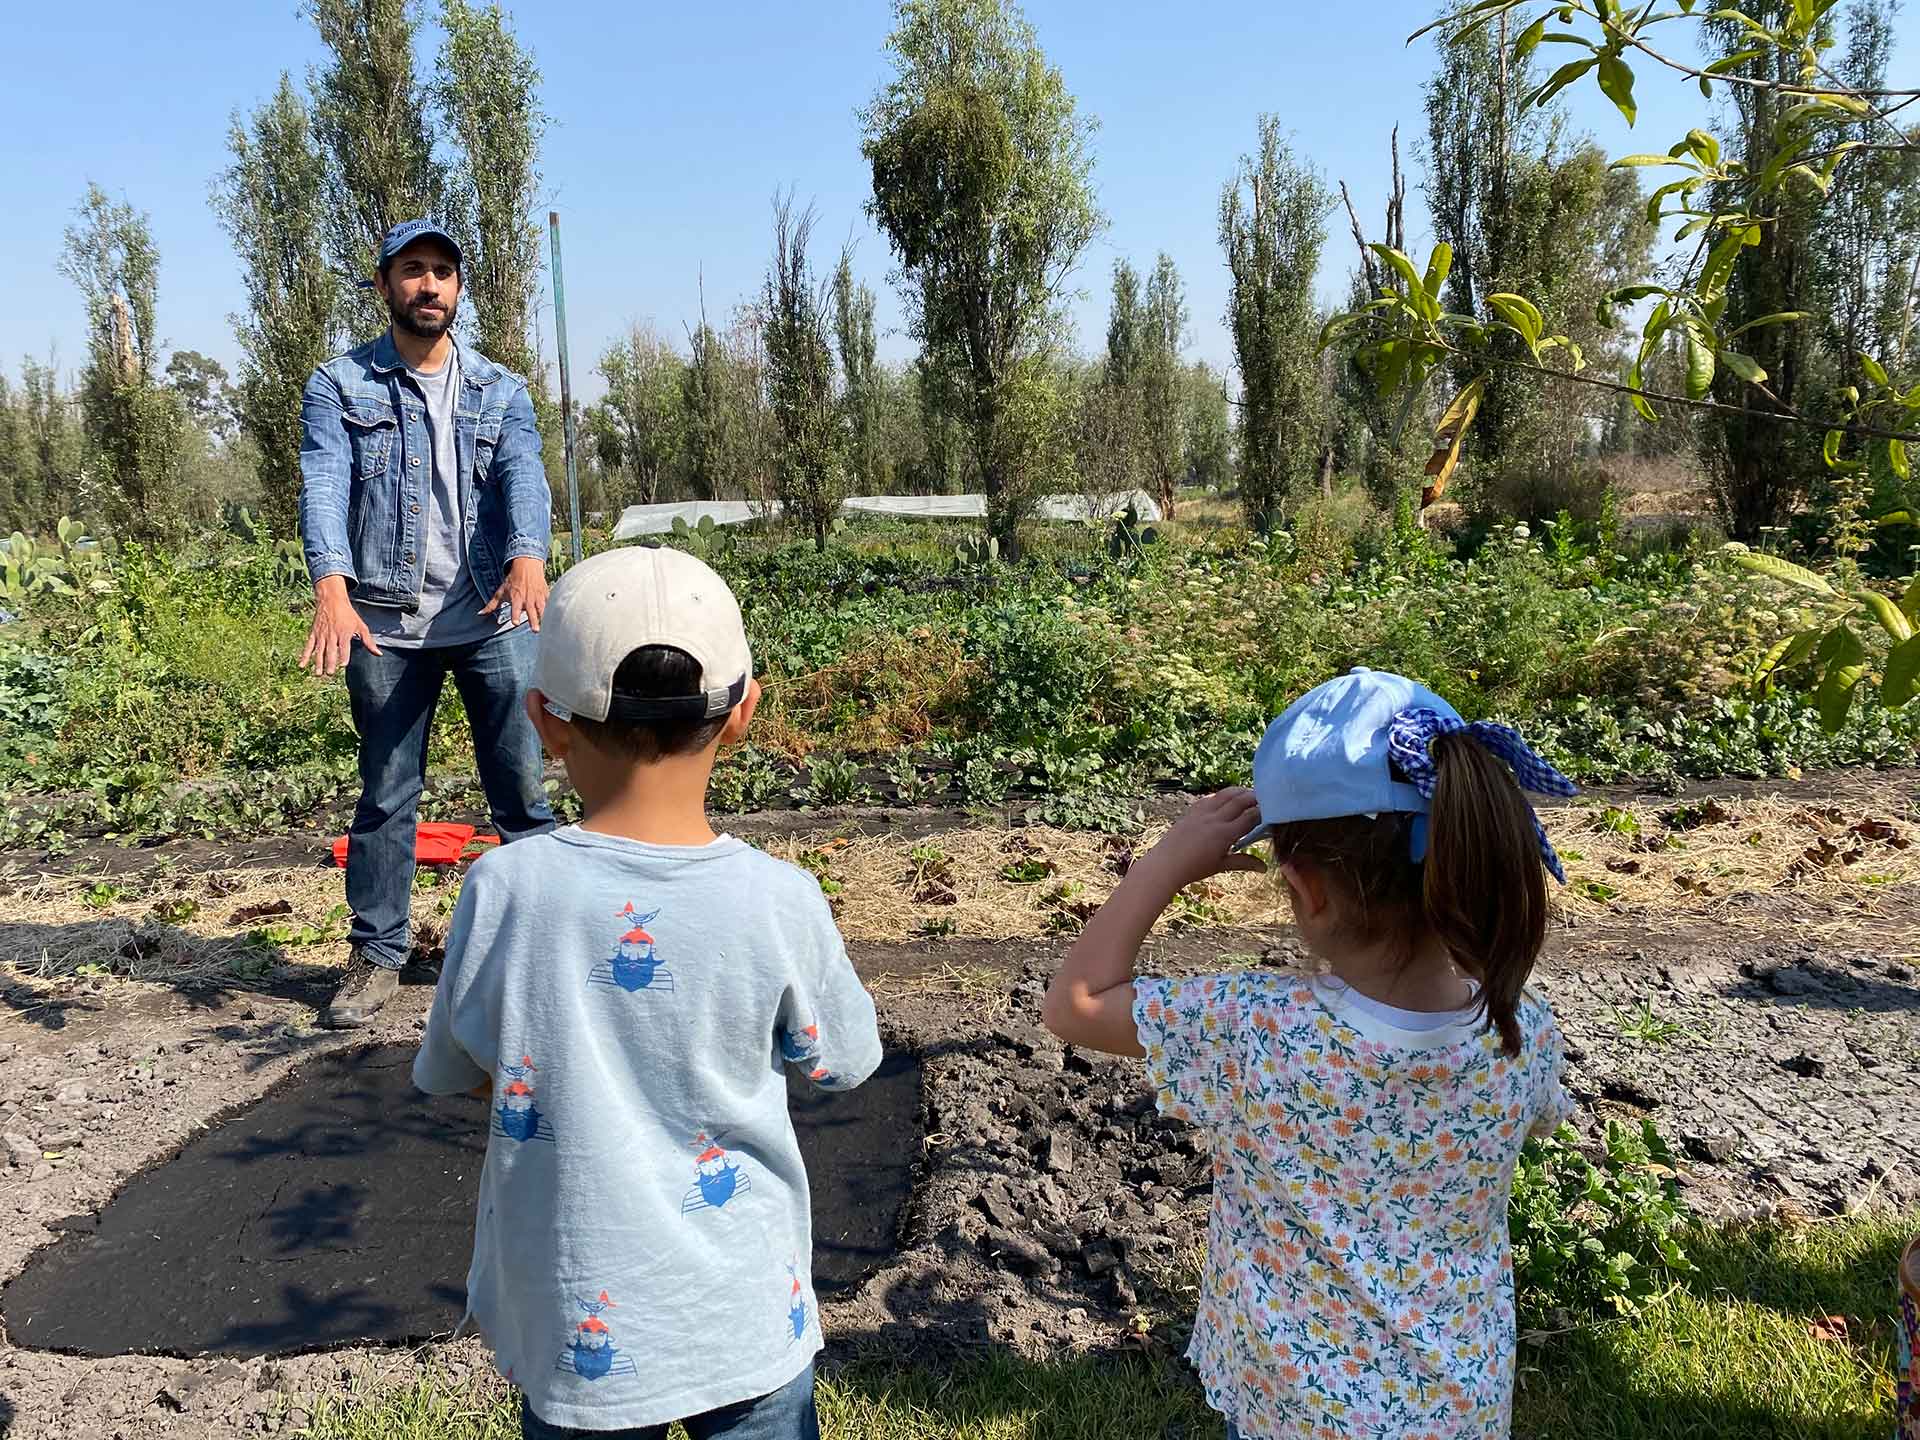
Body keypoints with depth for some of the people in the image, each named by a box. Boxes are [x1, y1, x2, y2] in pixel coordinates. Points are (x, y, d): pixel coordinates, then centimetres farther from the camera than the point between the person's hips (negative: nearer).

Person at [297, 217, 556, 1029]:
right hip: (384, 624, -1)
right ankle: (377, 957, 19)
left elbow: (523, 475, -9)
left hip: (493, 619, 1)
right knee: (384, 797, 8)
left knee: (523, 789, 5)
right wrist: (330, 587, -30)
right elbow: (324, 485, -11)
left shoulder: (501, 391, 9)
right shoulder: (338, 386, 5)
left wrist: (529, 556, -31)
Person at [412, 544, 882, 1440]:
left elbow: (453, 1073, -1)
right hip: (747, 1317, 0)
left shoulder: (503, 890, -18)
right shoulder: (779, 902, -19)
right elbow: (845, 1062, -1)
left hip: (577, 1329, 1)